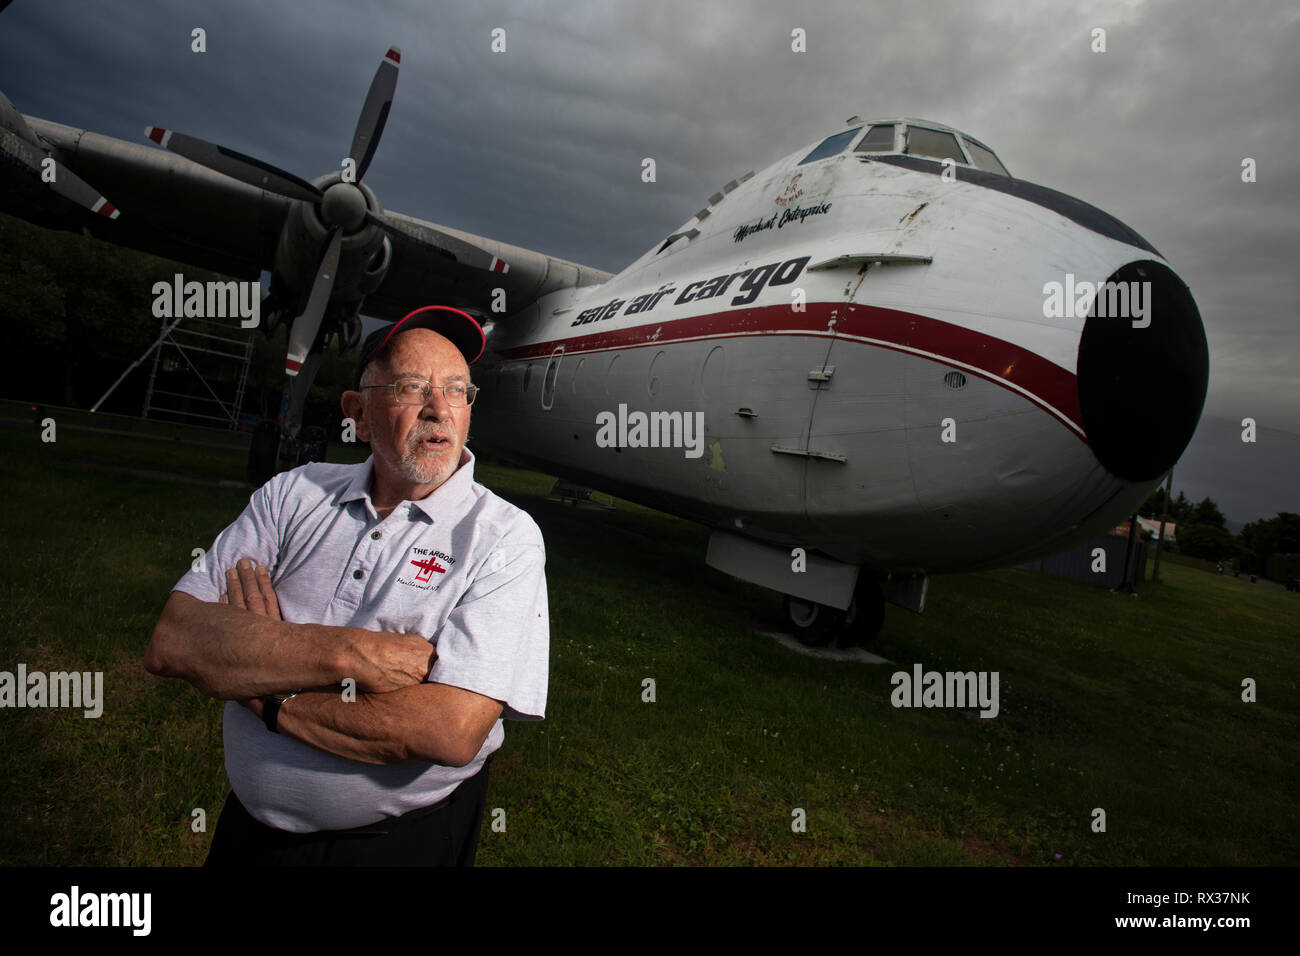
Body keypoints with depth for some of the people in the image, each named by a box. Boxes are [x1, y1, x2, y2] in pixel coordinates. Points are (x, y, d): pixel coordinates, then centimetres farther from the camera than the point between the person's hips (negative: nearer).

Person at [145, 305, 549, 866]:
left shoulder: (505, 538, -17)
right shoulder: (293, 495, -3)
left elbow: (450, 731, -27)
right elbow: (171, 643, -12)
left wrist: (264, 693, -17)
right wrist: (349, 654, -25)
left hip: (404, 840, -3)